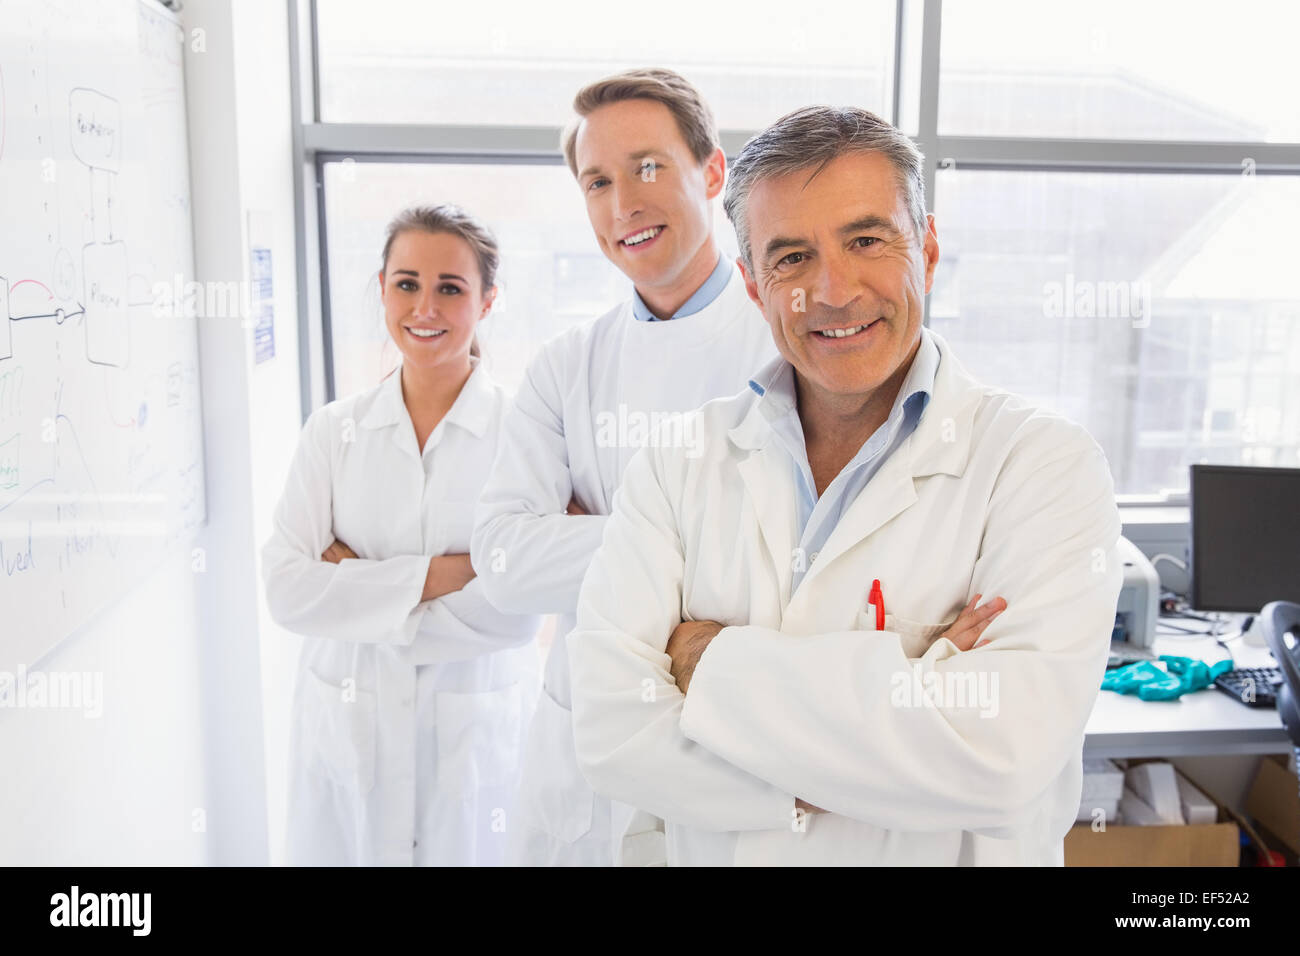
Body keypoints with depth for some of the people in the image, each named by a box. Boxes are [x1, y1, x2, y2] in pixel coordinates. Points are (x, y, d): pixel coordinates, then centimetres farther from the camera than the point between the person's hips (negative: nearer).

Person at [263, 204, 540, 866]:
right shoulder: (334, 429, 2)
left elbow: (513, 612, -17)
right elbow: (286, 589, -7)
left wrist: (354, 583, -13)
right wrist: (431, 575, -17)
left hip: (477, 736, -2)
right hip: (344, 735, 3)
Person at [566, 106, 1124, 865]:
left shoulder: (1047, 463, -17)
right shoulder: (680, 458, -9)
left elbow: (1002, 757, -30)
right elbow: (609, 729, -18)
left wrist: (719, 662, -22)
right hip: (714, 848, 3)